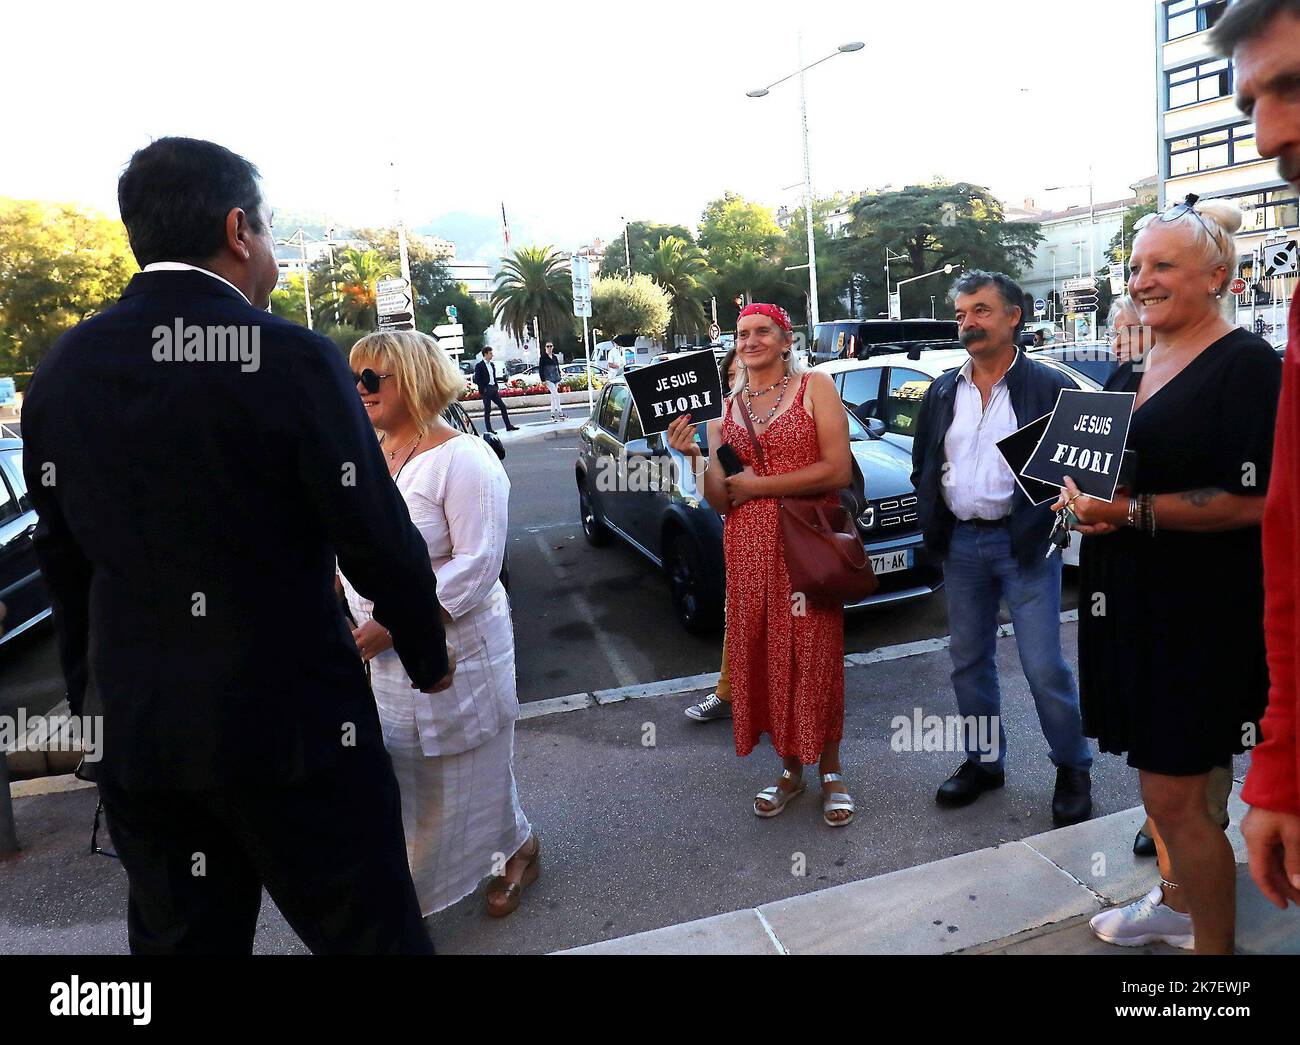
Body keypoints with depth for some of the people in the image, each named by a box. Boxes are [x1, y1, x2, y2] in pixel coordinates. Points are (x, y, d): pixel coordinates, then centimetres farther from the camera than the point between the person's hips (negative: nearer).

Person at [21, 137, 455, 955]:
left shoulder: (63, 368, 2)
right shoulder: (294, 359, -16)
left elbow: (64, 556, 8)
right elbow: (378, 541, -13)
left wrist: (92, 694, 21)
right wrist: (429, 657, 4)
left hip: (132, 728, 6)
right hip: (290, 717, -5)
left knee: (180, 939, 22)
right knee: (373, 935, 12)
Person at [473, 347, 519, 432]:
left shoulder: (492, 364, 14)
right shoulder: (479, 365, -9)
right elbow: (477, 379, -12)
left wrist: (496, 387, 10)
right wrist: (483, 389, -14)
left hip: (494, 389, 7)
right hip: (486, 390, -7)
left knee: (503, 406, 6)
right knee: (487, 410, -1)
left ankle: (508, 426, 11)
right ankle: (489, 429, 5)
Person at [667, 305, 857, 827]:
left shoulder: (814, 387, 1)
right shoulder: (724, 408, 12)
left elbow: (838, 470, -11)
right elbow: (720, 500, 7)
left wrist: (758, 485, -11)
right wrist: (694, 458, -9)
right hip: (748, 549, 4)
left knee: (814, 656, 2)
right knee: (762, 657, 8)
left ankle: (830, 773, 22)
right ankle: (790, 768, 27)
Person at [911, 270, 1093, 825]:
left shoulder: (1050, 387, -4)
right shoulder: (942, 392, 9)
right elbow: (922, 467, 15)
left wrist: (1046, 524, -12)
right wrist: (934, 524, 5)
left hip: (1024, 543, -4)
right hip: (961, 544, 5)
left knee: (1044, 666, -1)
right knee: (968, 662, 12)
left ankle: (1073, 768, 20)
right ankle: (983, 760, 28)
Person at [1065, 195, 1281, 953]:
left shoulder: (1248, 367, -11)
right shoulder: (1133, 372, 13)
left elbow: (1254, 500, -20)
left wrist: (1133, 512, -24)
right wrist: (1081, 499, 1)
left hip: (1203, 613, -8)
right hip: (1132, 602, 8)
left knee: (1174, 796, -2)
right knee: (1161, 769, 20)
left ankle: (1214, 944, 18)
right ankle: (1177, 902, 39)